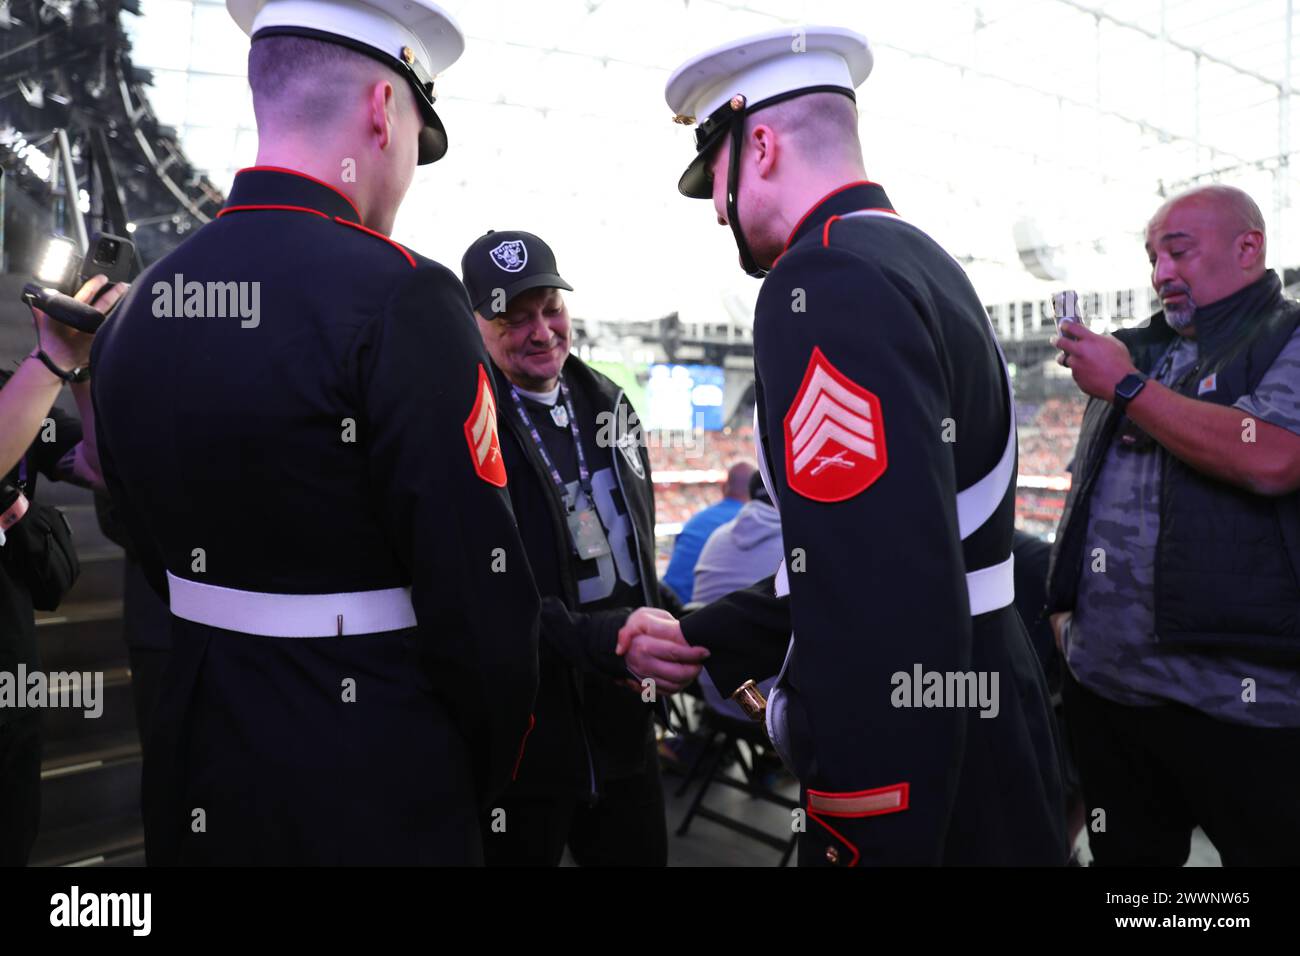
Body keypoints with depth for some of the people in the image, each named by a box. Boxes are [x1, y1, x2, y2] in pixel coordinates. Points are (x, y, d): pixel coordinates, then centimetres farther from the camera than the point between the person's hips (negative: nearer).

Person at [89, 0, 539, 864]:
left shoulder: (141, 305, 2)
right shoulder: (399, 297, -21)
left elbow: (162, 562, 9)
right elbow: (480, 591, -21)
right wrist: (488, 775, -3)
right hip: (375, 790, -6)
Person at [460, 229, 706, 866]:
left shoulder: (608, 405, 9)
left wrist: (685, 632, 3)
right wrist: (607, 638, -34)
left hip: (623, 731, 6)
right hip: (518, 742, -6)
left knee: (642, 853, 18)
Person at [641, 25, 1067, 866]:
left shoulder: (828, 281, -20)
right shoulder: (917, 260, 11)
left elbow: (888, 614, -30)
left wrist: (870, 844, -23)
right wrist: (701, 639, 14)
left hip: (924, 791, -9)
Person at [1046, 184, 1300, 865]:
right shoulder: (1137, 350, 16)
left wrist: (1127, 388, -14)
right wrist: (1065, 603, 14)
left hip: (1238, 703, -5)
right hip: (1101, 684, 6)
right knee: (1123, 854, 16)